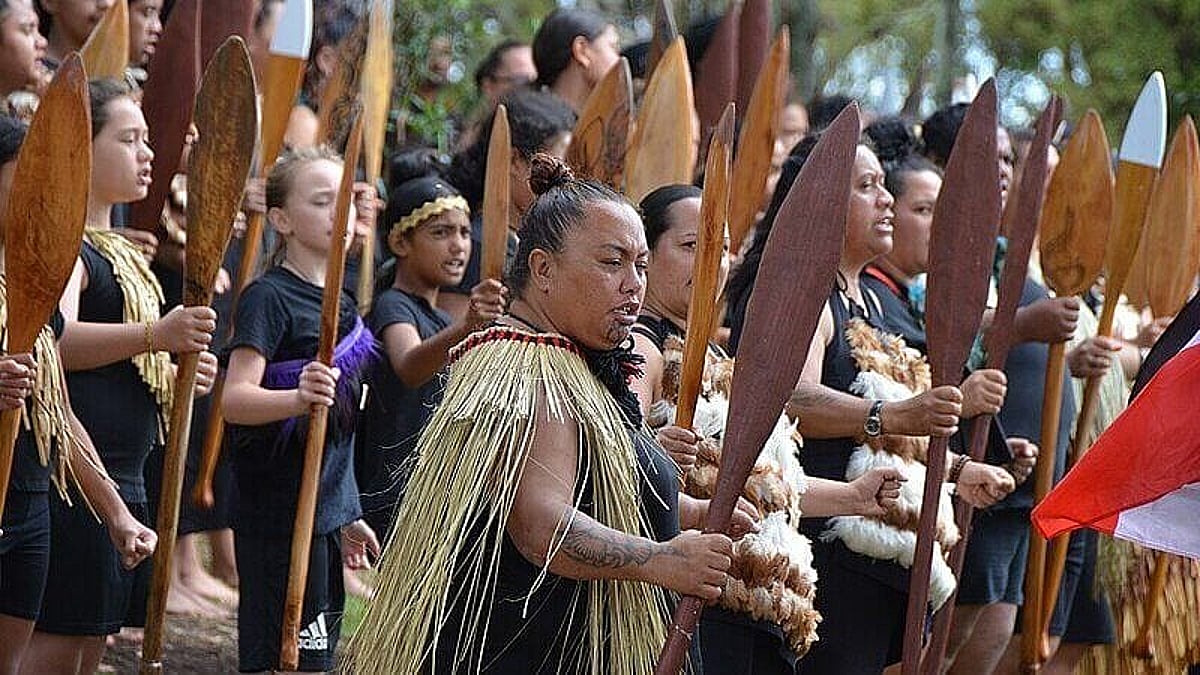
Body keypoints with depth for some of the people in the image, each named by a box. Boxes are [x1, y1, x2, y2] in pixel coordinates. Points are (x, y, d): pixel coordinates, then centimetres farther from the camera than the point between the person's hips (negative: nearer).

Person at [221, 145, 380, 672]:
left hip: (326, 514, 8)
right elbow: (234, 400, -23)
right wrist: (298, 398, -41)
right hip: (278, 519, -8)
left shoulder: (341, 303, 14)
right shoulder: (269, 298, -11)